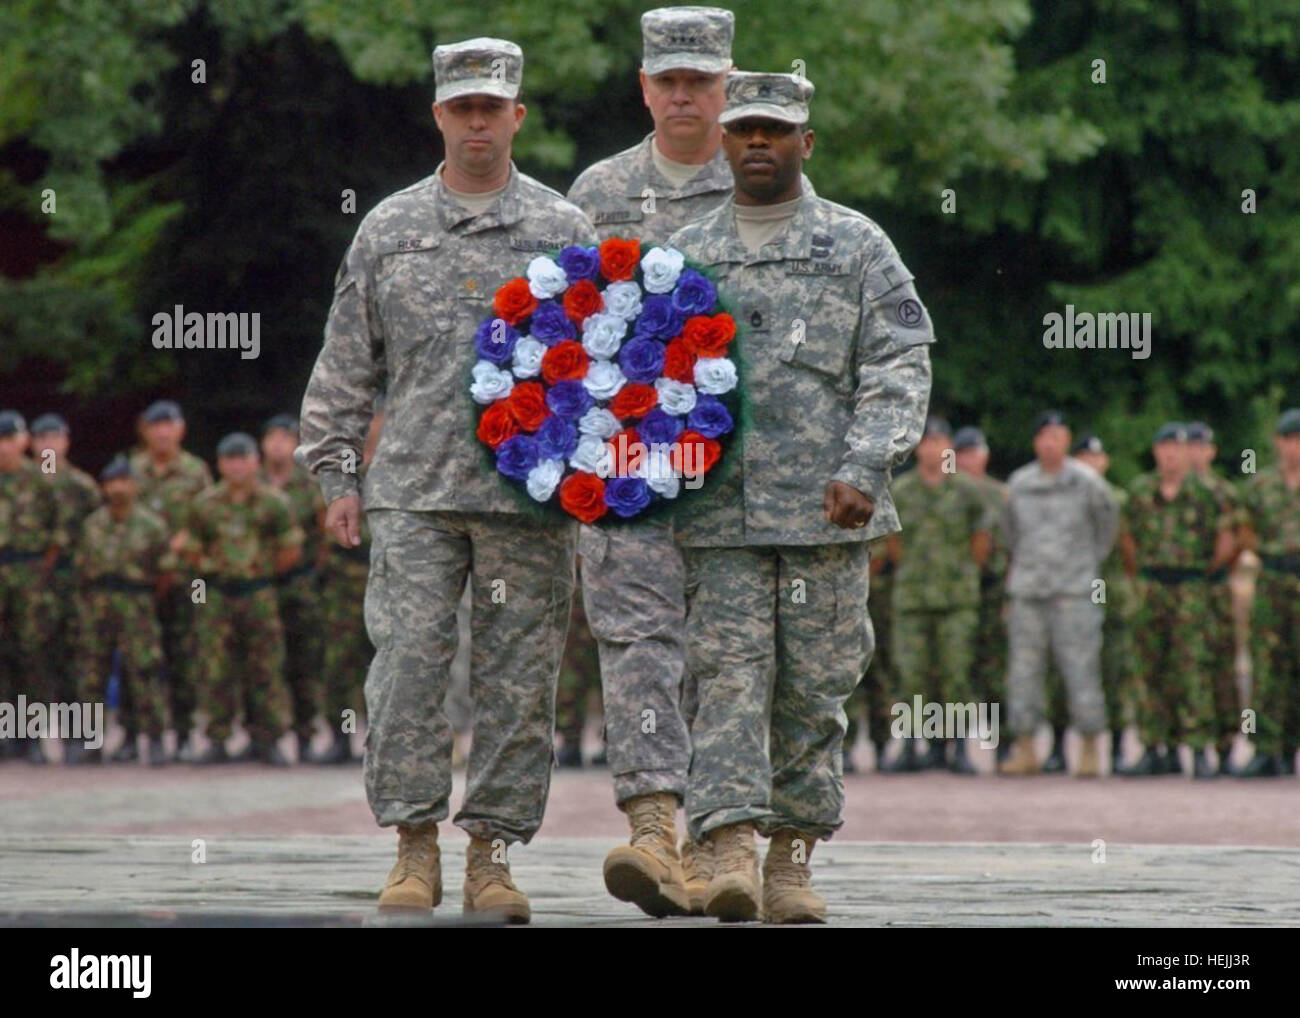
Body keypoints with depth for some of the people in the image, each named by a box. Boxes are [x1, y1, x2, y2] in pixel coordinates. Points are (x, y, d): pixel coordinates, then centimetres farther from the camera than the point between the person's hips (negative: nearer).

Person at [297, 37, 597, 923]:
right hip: (413, 492, 0)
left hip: (532, 494, 0)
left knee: (519, 683, 0)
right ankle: (416, 849, 1)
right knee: (407, 668, -7)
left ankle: (492, 856, 7)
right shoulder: (389, 229, 11)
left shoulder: (566, 232, 8)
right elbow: (346, 365, 13)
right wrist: (336, 475, 7)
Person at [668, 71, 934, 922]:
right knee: (730, 676, -9)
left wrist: (865, 468, -15)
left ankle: (793, 860, 10)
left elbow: (900, 366, -2)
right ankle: (731, 850, -15)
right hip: (719, 513, 1)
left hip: (824, 510, -1)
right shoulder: (685, 256, 12)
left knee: (814, 686, 2)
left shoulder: (857, 246, 5)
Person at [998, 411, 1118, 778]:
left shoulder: (1085, 482, -2)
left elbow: (1107, 521, 12)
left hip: (1074, 592, -3)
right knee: (1024, 669, 2)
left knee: (1081, 669, -6)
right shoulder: (1019, 483, 7)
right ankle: (1025, 750, 8)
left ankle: (1090, 751, -1)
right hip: (1028, 592, 3)